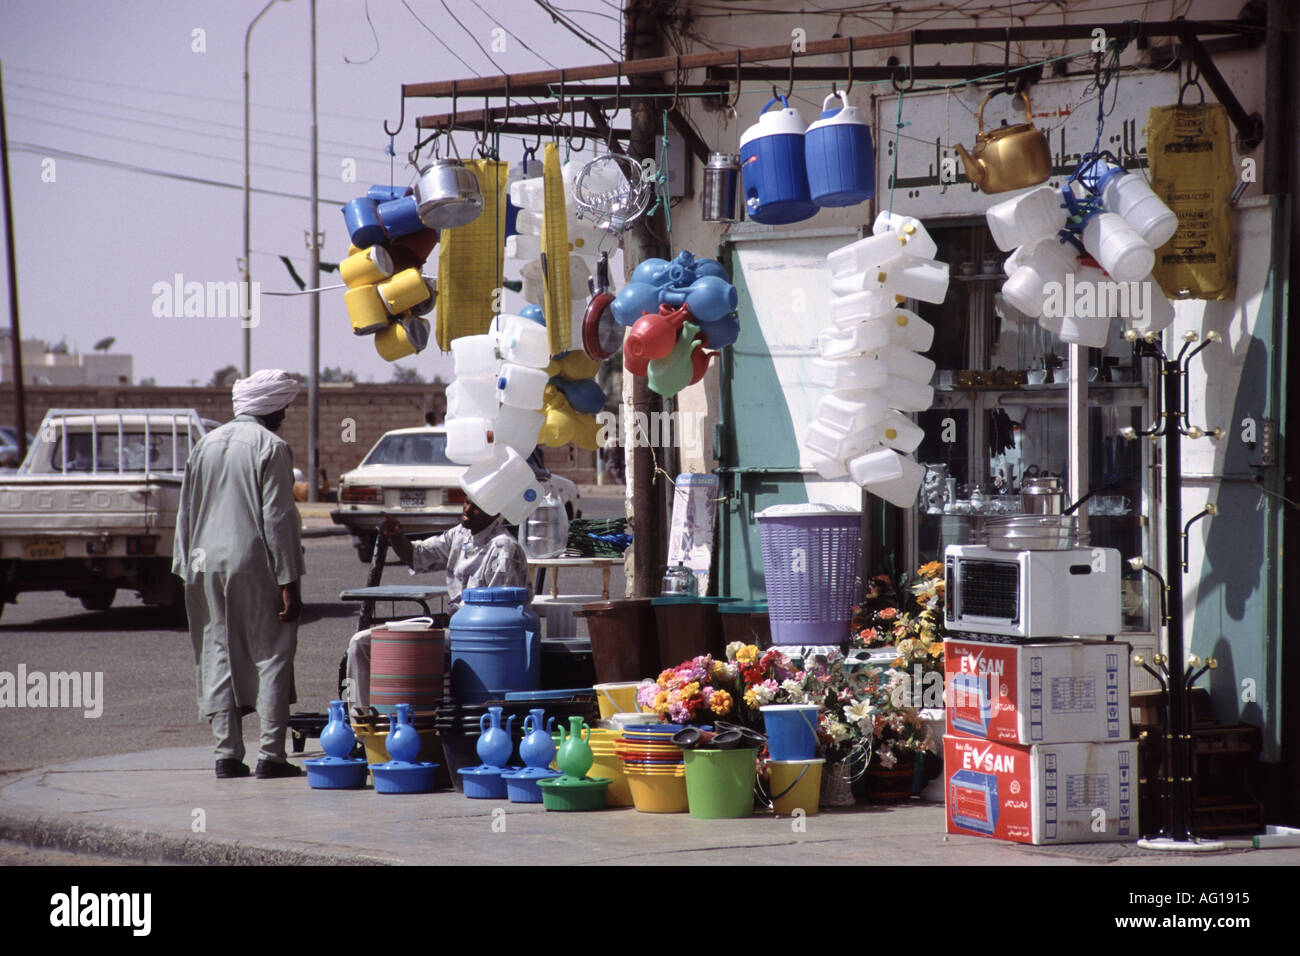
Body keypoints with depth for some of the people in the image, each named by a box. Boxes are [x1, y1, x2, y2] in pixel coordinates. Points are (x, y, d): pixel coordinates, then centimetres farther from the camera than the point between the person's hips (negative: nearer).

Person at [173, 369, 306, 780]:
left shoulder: (206, 445, 11)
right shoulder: (271, 448, -8)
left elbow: (187, 512, 14)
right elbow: (277, 518, -12)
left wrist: (187, 568, 19)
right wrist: (289, 582, -11)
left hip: (208, 565, 6)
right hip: (254, 566, -6)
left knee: (219, 655, 8)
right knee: (271, 654, 0)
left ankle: (227, 753, 6)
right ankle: (271, 753, -5)